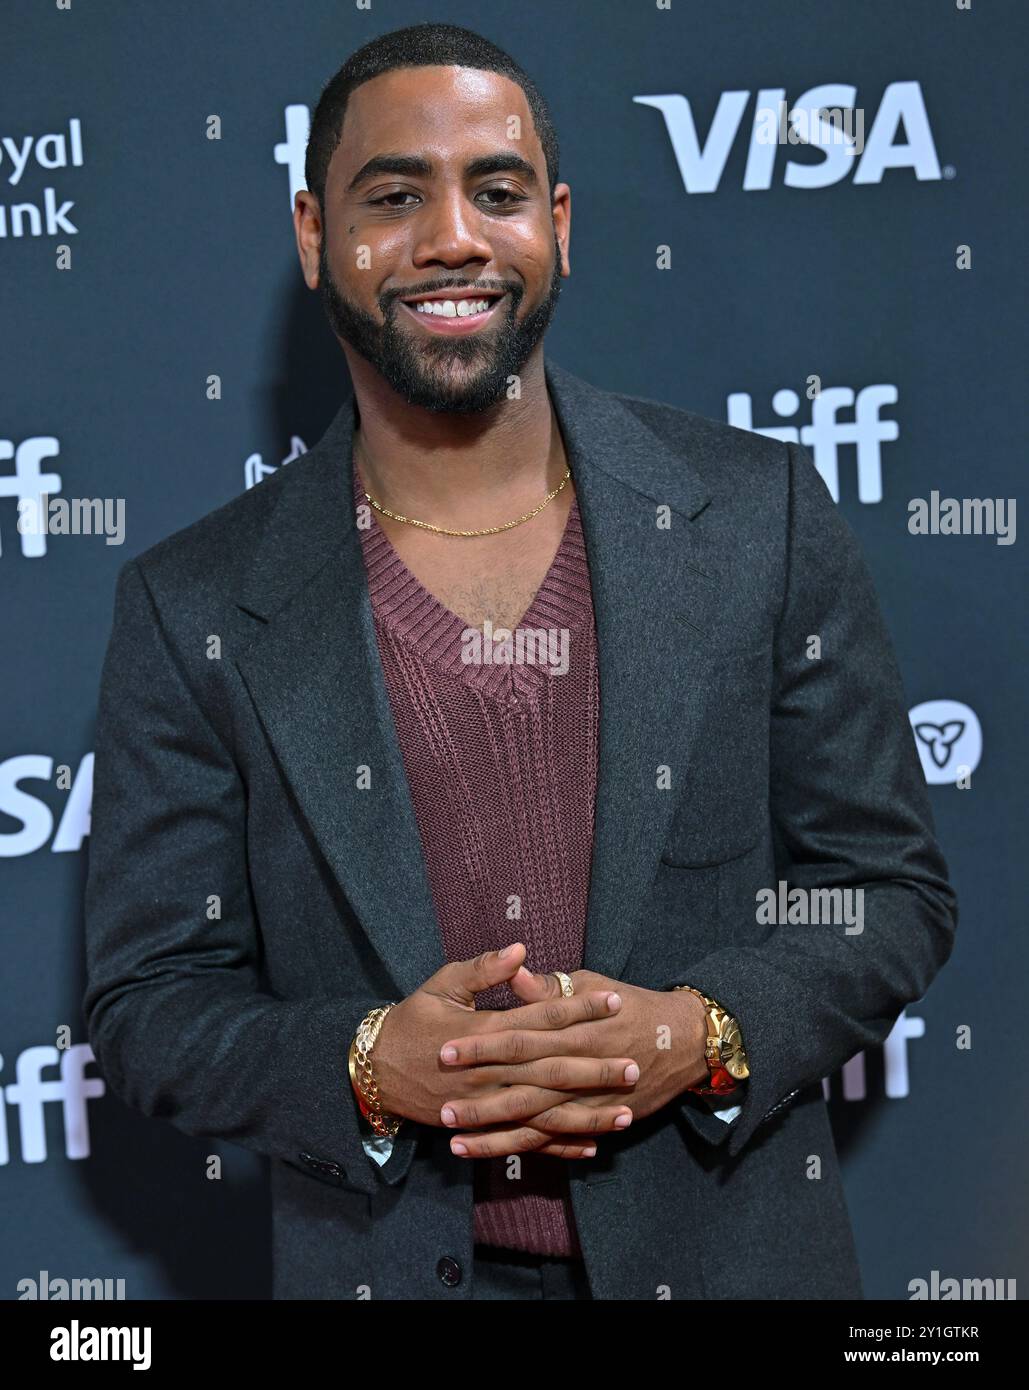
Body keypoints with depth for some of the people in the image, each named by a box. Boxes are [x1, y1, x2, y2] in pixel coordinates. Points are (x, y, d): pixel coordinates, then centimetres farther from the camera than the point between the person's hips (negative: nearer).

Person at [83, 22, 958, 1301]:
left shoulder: (760, 516, -5)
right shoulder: (194, 606, -6)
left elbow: (891, 889, -1)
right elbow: (143, 1003, -3)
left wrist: (706, 1034, -18)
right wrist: (369, 1065, -20)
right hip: (388, 1265, 0)